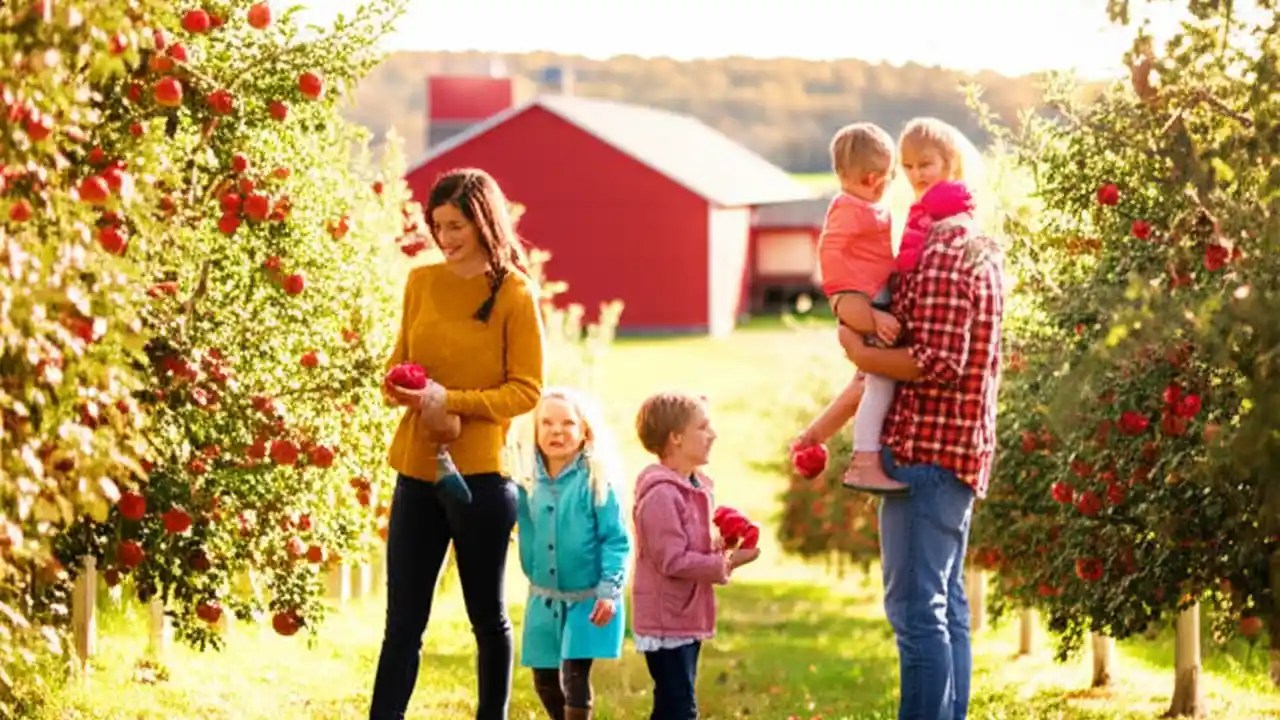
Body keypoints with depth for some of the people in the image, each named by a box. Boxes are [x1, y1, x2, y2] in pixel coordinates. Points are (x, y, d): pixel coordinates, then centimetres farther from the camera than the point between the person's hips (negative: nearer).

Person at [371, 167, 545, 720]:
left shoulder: (515, 294, -5)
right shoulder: (421, 283, 8)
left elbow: (526, 391, -7)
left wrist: (453, 400, -18)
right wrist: (399, 386, -7)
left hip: (480, 473, -4)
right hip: (417, 470, 4)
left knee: (487, 615, 9)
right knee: (403, 621, 4)